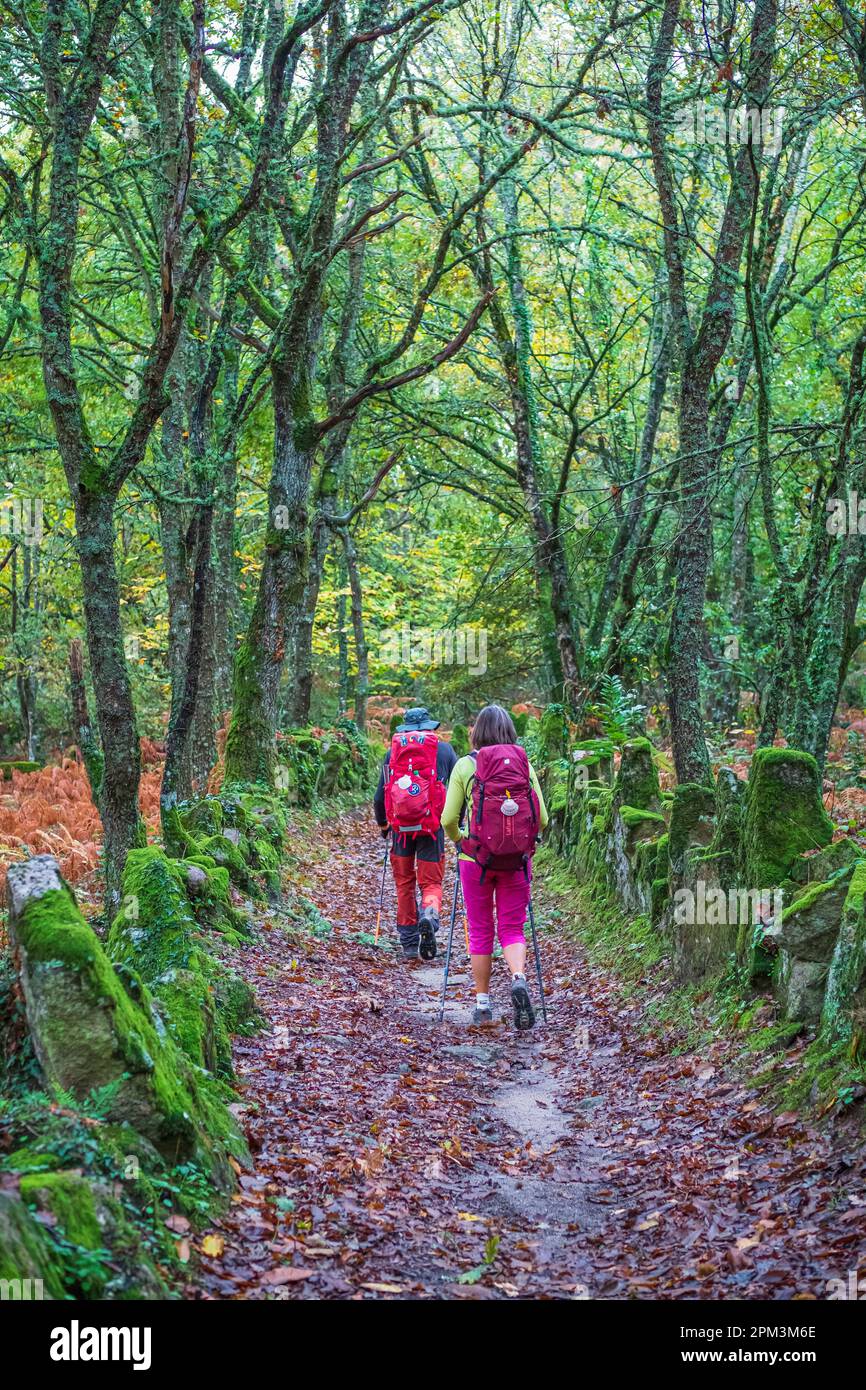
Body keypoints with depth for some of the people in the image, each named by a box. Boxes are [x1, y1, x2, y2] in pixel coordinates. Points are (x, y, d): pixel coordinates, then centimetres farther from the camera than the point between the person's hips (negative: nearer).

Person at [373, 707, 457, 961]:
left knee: (404, 883, 14)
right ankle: (430, 914, -26)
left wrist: (382, 824, 25)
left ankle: (409, 944, 16)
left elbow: (380, 795, 9)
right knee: (431, 882, 6)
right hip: (432, 825, -1)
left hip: (400, 826, 1)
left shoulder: (393, 750, 9)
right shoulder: (444, 750, 6)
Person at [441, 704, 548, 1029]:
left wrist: (458, 839, 15)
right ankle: (519, 978, -18)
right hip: (517, 860, 1)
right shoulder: (524, 764, 1)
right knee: (512, 929, 9)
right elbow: (542, 819, 1)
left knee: (480, 932, 10)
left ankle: (482, 1005, 15)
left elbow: (448, 819, -6)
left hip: (476, 857, -1)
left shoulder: (465, 765, -4)